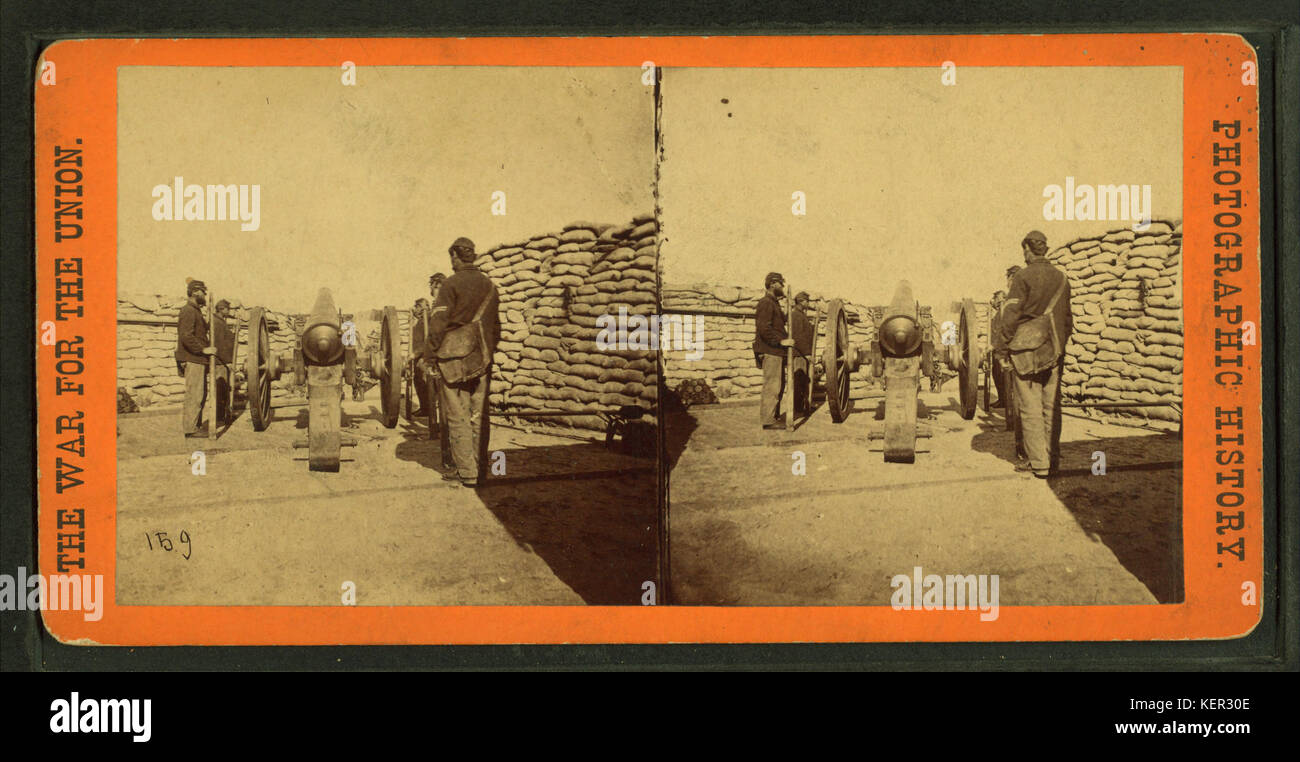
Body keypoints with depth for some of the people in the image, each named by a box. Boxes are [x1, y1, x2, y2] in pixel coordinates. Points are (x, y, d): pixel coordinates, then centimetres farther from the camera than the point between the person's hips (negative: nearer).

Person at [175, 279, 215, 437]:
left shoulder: (196, 311, 20)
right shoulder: (188, 311, -14)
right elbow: (186, 336, -24)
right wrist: (203, 349, -23)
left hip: (198, 359, 11)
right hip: (192, 360, -11)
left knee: (202, 394, 15)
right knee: (194, 394, -9)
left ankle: (197, 425, 23)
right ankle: (190, 428, -7)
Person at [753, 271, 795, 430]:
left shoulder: (775, 304, 22)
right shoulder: (765, 303, -12)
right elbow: (764, 328, -22)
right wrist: (781, 341, -23)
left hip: (777, 352, 11)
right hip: (770, 351, -11)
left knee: (779, 385, 15)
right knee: (772, 385, -10)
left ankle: (775, 416, 23)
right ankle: (767, 419, -9)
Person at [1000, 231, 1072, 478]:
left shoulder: (1023, 277, -9)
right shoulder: (1062, 279, 9)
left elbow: (1011, 314, -13)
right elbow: (1067, 318, 15)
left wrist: (1007, 340, -1)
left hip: (1028, 352, -6)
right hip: (1054, 352, 6)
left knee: (1030, 408, -3)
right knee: (1051, 407, 10)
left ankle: (1039, 463, -5)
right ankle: (1052, 459, 12)